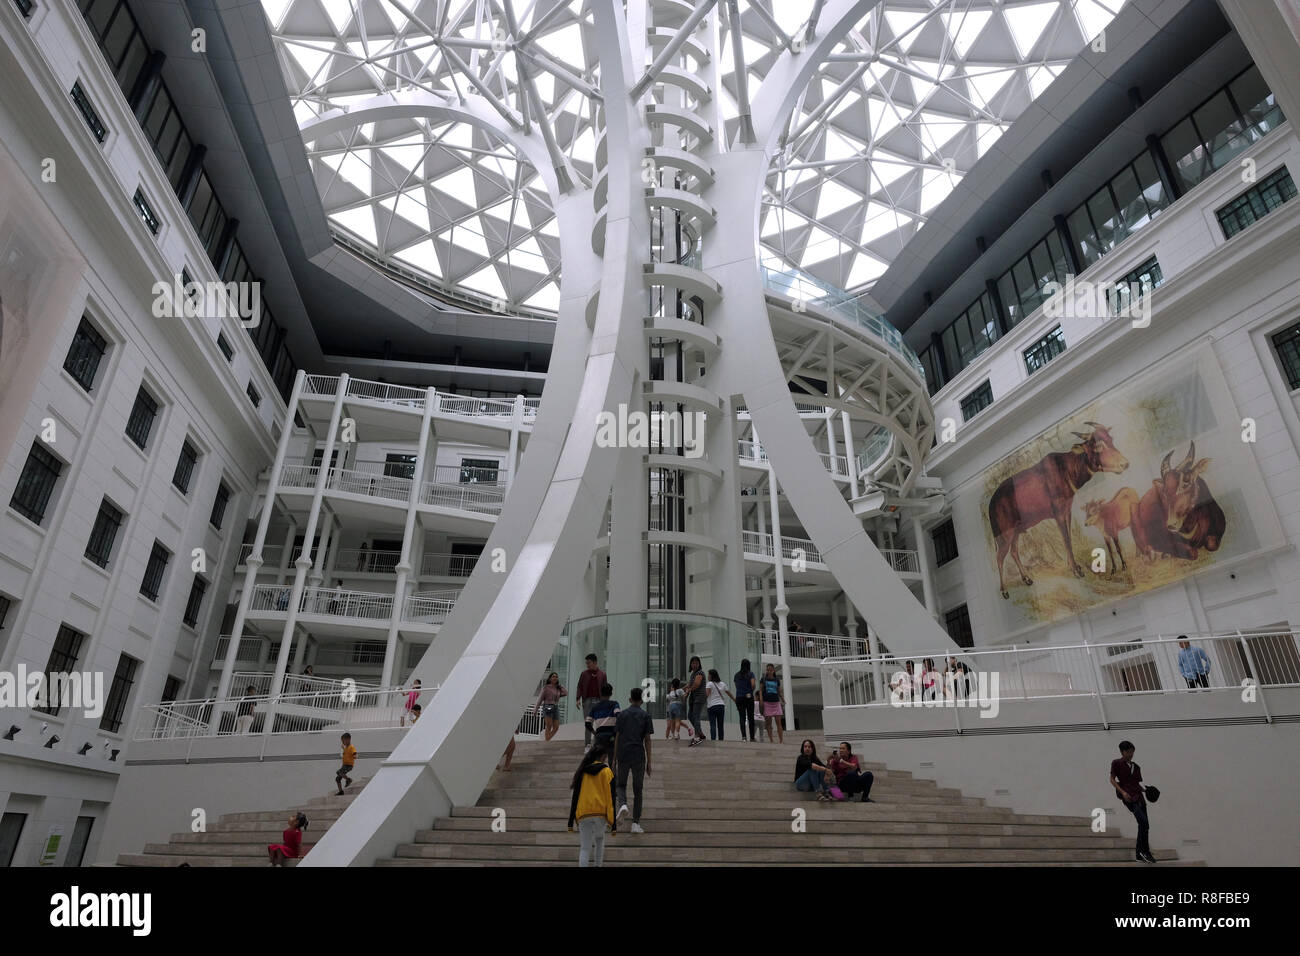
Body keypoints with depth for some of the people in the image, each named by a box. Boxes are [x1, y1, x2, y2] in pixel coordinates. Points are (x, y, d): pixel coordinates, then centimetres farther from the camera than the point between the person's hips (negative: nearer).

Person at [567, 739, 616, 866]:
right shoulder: (606, 771, 0)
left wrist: (571, 821, 10)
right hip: (601, 812, -1)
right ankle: (598, 864, 16)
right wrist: (613, 822, -3)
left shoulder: (582, 771, 8)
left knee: (585, 847, 5)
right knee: (599, 838, 25)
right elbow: (610, 797, -4)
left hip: (583, 813, 1)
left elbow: (575, 796, 8)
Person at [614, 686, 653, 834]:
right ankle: (636, 824, 6)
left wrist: (614, 759, 9)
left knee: (621, 785, 17)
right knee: (637, 790, 10)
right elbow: (647, 740, -1)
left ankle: (623, 805, -13)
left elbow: (617, 738, 3)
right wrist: (649, 763, 3)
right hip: (639, 757, 0)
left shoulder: (622, 714, 4)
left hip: (623, 756, 0)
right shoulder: (645, 716, 1)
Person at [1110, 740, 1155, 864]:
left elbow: (1137, 784, 22)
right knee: (1144, 822, -20)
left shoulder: (1136, 767, 17)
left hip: (1139, 797, 7)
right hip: (1129, 798, -6)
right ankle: (1144, 851, -10)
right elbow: (1112, 779, -2)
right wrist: (1123, 792, -14)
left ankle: (1139, 855, 15)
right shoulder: (1116, 763, 1)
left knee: (1143, 825, 5)